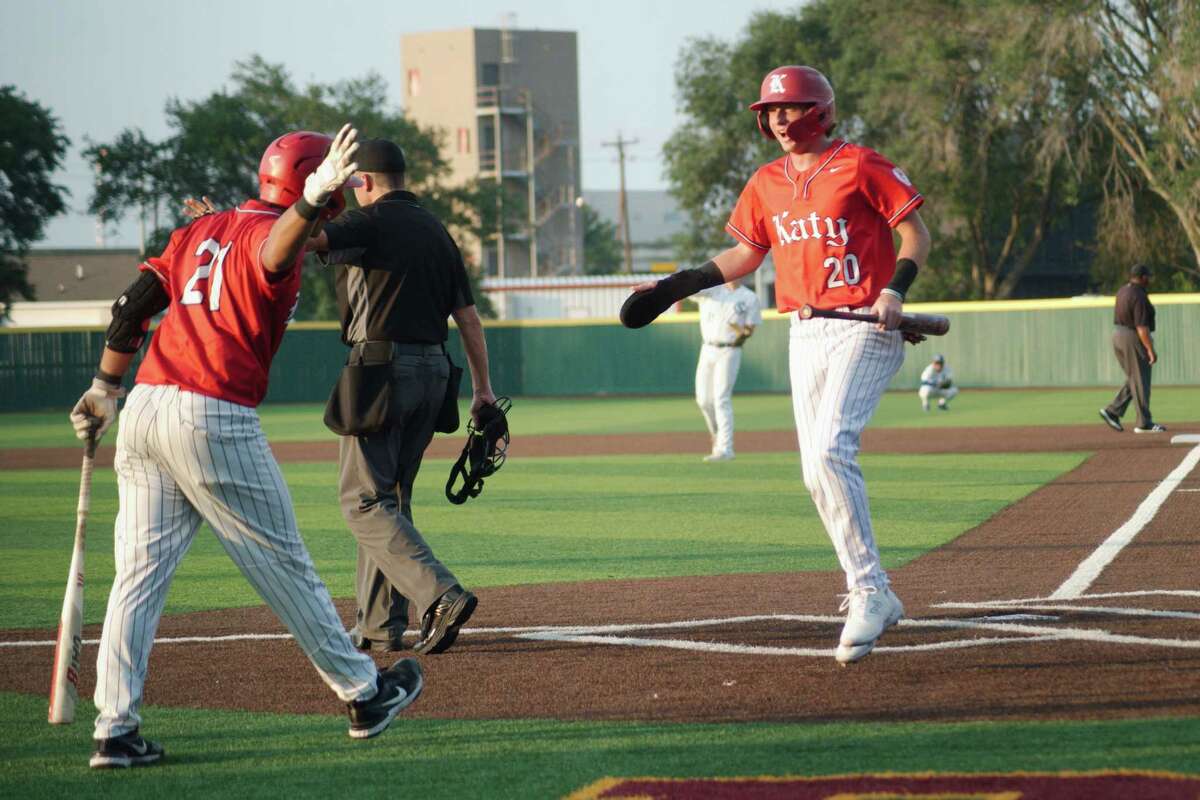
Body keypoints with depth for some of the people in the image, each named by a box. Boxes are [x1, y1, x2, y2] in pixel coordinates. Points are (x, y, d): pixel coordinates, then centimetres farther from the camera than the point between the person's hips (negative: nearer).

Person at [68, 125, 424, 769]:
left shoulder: (202, 230, 18)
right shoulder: (269, 232, -5)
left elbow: (135, 302, 15)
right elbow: (274, 252, -31)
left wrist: (105, 390, 21)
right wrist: (311, 200, -49)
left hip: (143, 406, 7)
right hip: (214, 420, -7)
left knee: (140, 572, 5)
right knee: (282, 564, 5)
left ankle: (115, 731, -1)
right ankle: (364, 695, 19)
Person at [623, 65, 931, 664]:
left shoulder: (859, 166, -6)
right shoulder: (767, 183, 13)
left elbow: (916, 234, -4)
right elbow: (745, 254, 22)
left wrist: (895, 291, -19)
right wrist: (674, 288, 15)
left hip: (863, 328, -7)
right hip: (805, 335, 7)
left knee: (830, 451, -23)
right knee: (819, 474, 6)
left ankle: (869, 591, -20)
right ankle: (869, 595, 19)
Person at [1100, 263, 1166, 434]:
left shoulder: (1123, 291, 8)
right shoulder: (1139, 297, -20)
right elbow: (1141, 326, -25)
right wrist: (1150, 349, -25)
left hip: (1118, 336, 9)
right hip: (1134, 340, -9)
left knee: (1134, 379, 16)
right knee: (1140, 381, -1)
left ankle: (1112, 411, 9)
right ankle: (1144, 423, 3)